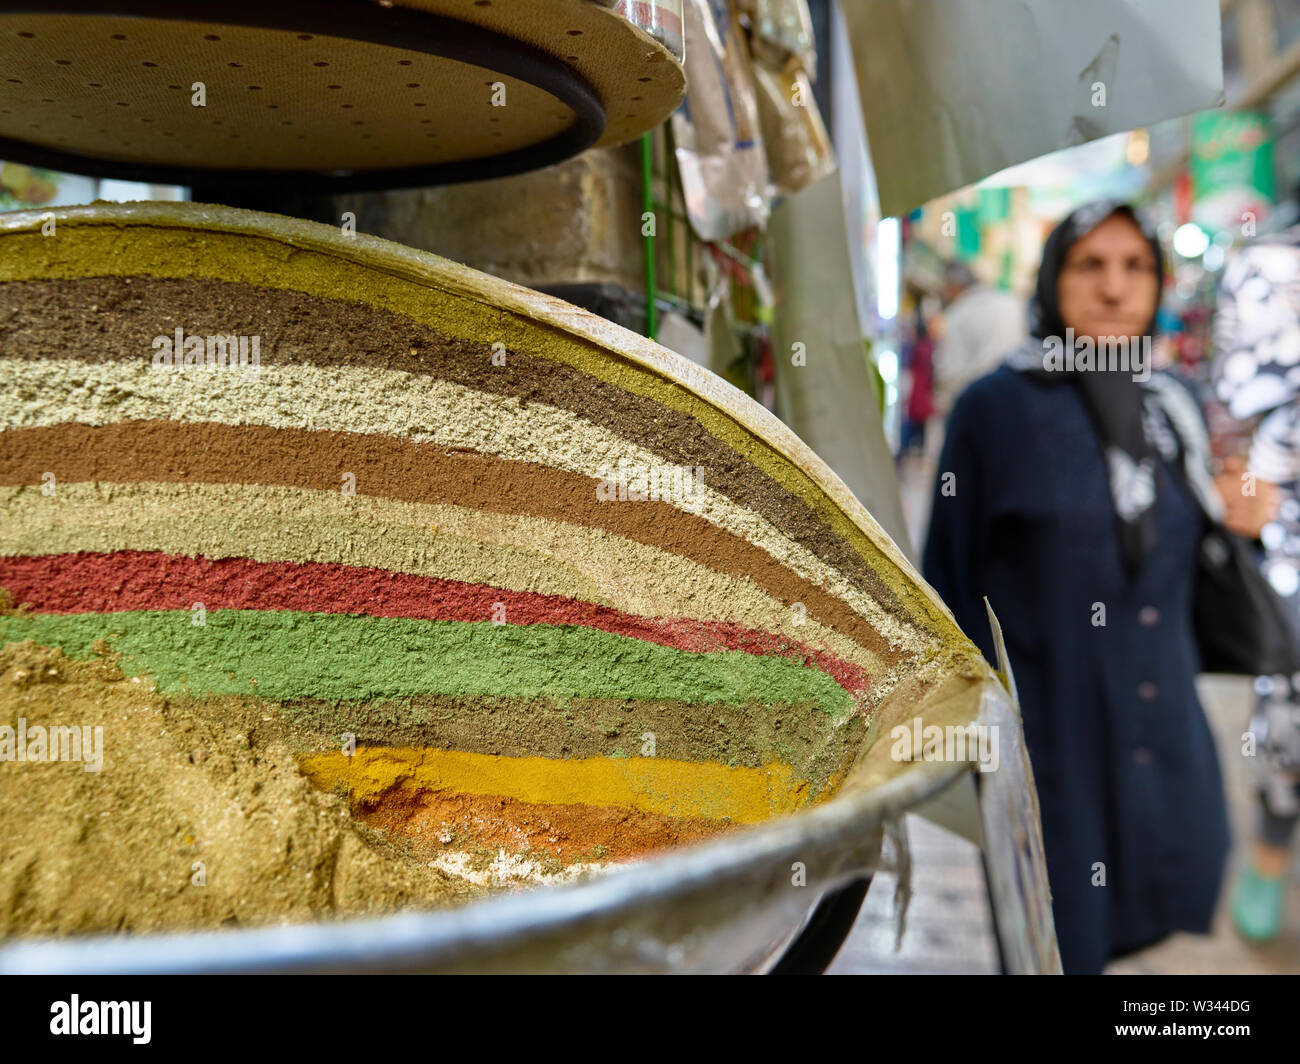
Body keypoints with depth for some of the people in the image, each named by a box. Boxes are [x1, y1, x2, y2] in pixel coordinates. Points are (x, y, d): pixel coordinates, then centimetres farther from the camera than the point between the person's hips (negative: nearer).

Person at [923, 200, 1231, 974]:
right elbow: (949, 578, -4)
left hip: (1166, 735, 5)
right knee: (1063, 945, 5)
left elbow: (1189, 567, 17)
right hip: (1050, 730, -5)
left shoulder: (1175, 409, 8)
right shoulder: (997, 407, -6)